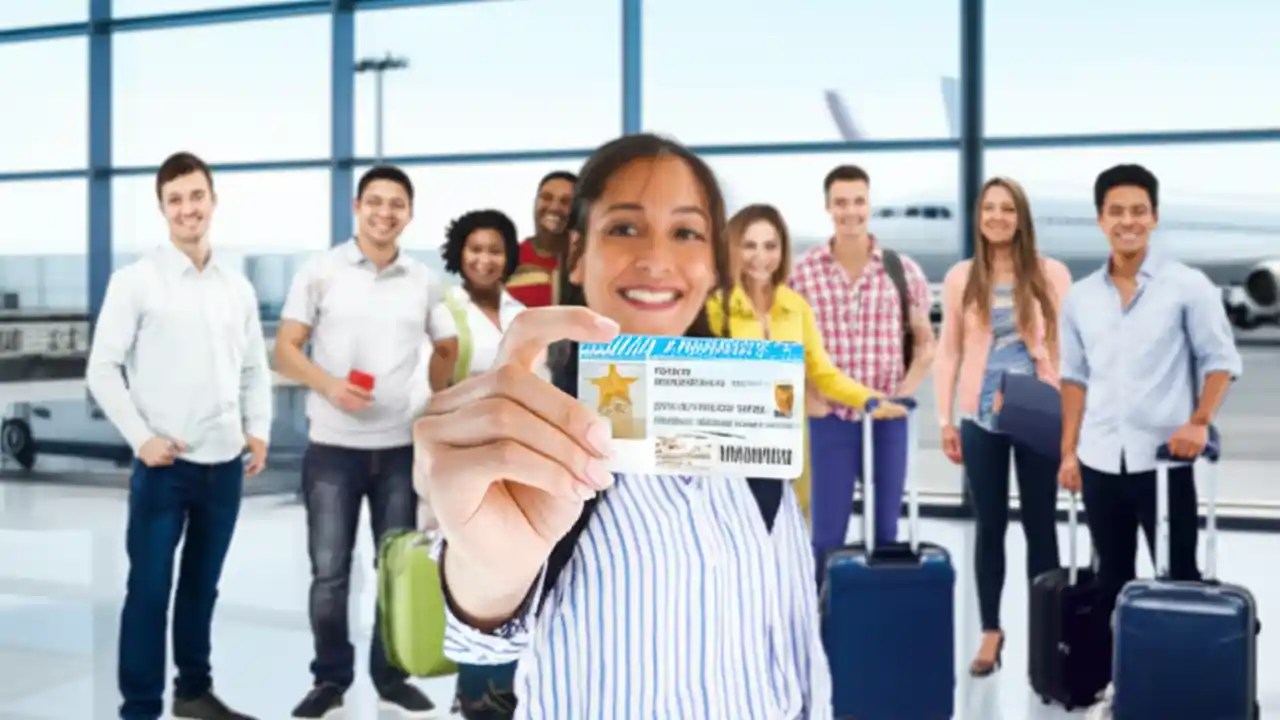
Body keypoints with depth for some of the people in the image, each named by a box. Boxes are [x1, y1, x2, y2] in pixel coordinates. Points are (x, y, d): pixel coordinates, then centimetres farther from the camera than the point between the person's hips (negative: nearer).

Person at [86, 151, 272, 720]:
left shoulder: (238, 286, 9)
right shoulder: (135, 281, -4)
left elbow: (255, 368, 15)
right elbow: (102, 369, -5)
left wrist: (258, 431, 2)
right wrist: (141, 438, -11)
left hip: (225, 463, 4)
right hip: (164, 465, -4)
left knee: (202, 586, 15)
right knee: (149, 590, -1)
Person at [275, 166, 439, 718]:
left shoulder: (425, 282, 6)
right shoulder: (320, 271, -1)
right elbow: (285, 351, -1)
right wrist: (328, 385, -18)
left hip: (401, 447, 2)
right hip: (332, 447, -2)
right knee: (329, 572, 3)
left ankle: (391, 676, 23)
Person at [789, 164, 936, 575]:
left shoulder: (902, 271, 1)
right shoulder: (803, 273, -2)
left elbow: (925, 344, 9)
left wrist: (903, 394, -4)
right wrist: (808, 398, -7)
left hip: (887, 419, 1)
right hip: (831, 418, -1)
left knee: (886, 532, 10)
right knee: (828, 533, 3)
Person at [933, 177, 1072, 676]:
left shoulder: (1051, 274, -1)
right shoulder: (961, 278, 3)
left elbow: (1068, 346, 1)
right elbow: (949, 352, 4)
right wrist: (945, 419, 1)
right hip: (982, 418, 1)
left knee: (1040, 524, 7)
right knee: (990, 526, 9)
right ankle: (991, 632, 18)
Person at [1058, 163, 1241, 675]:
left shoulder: (1188, 286, -3)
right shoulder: (1080, 296, 8)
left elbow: (1220, 360, -1)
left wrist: (1199, 421, -15)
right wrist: (1069, 450, 8)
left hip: (1164, 459, -4)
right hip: (1100, 461, 4)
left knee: (1178, 577, 3)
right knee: (1112, 579, 13)